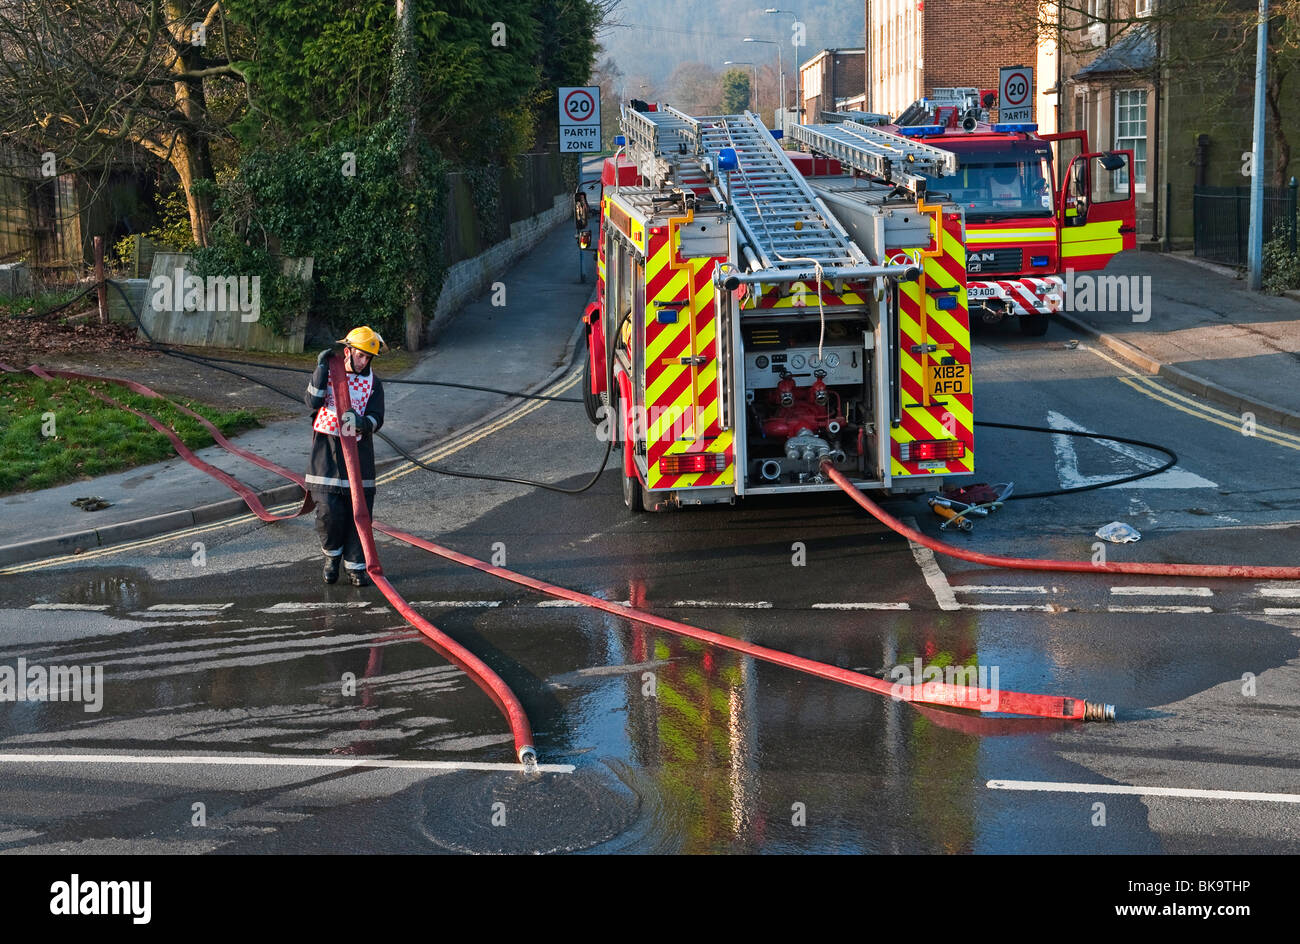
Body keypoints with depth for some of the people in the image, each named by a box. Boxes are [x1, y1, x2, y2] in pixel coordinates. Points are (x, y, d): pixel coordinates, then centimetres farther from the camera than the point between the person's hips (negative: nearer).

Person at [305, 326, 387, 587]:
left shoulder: (373, 383, 7)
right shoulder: (326, 373, 5)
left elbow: (376, 419, -3)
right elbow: (313, 402, -12)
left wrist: (362, 422, -26)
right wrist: (322, 369, -17)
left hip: (359, 450, 2)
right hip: (327, 448, -2)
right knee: (329, 510, -9)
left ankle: (355, 565, 10)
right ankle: (332, 555, 17)